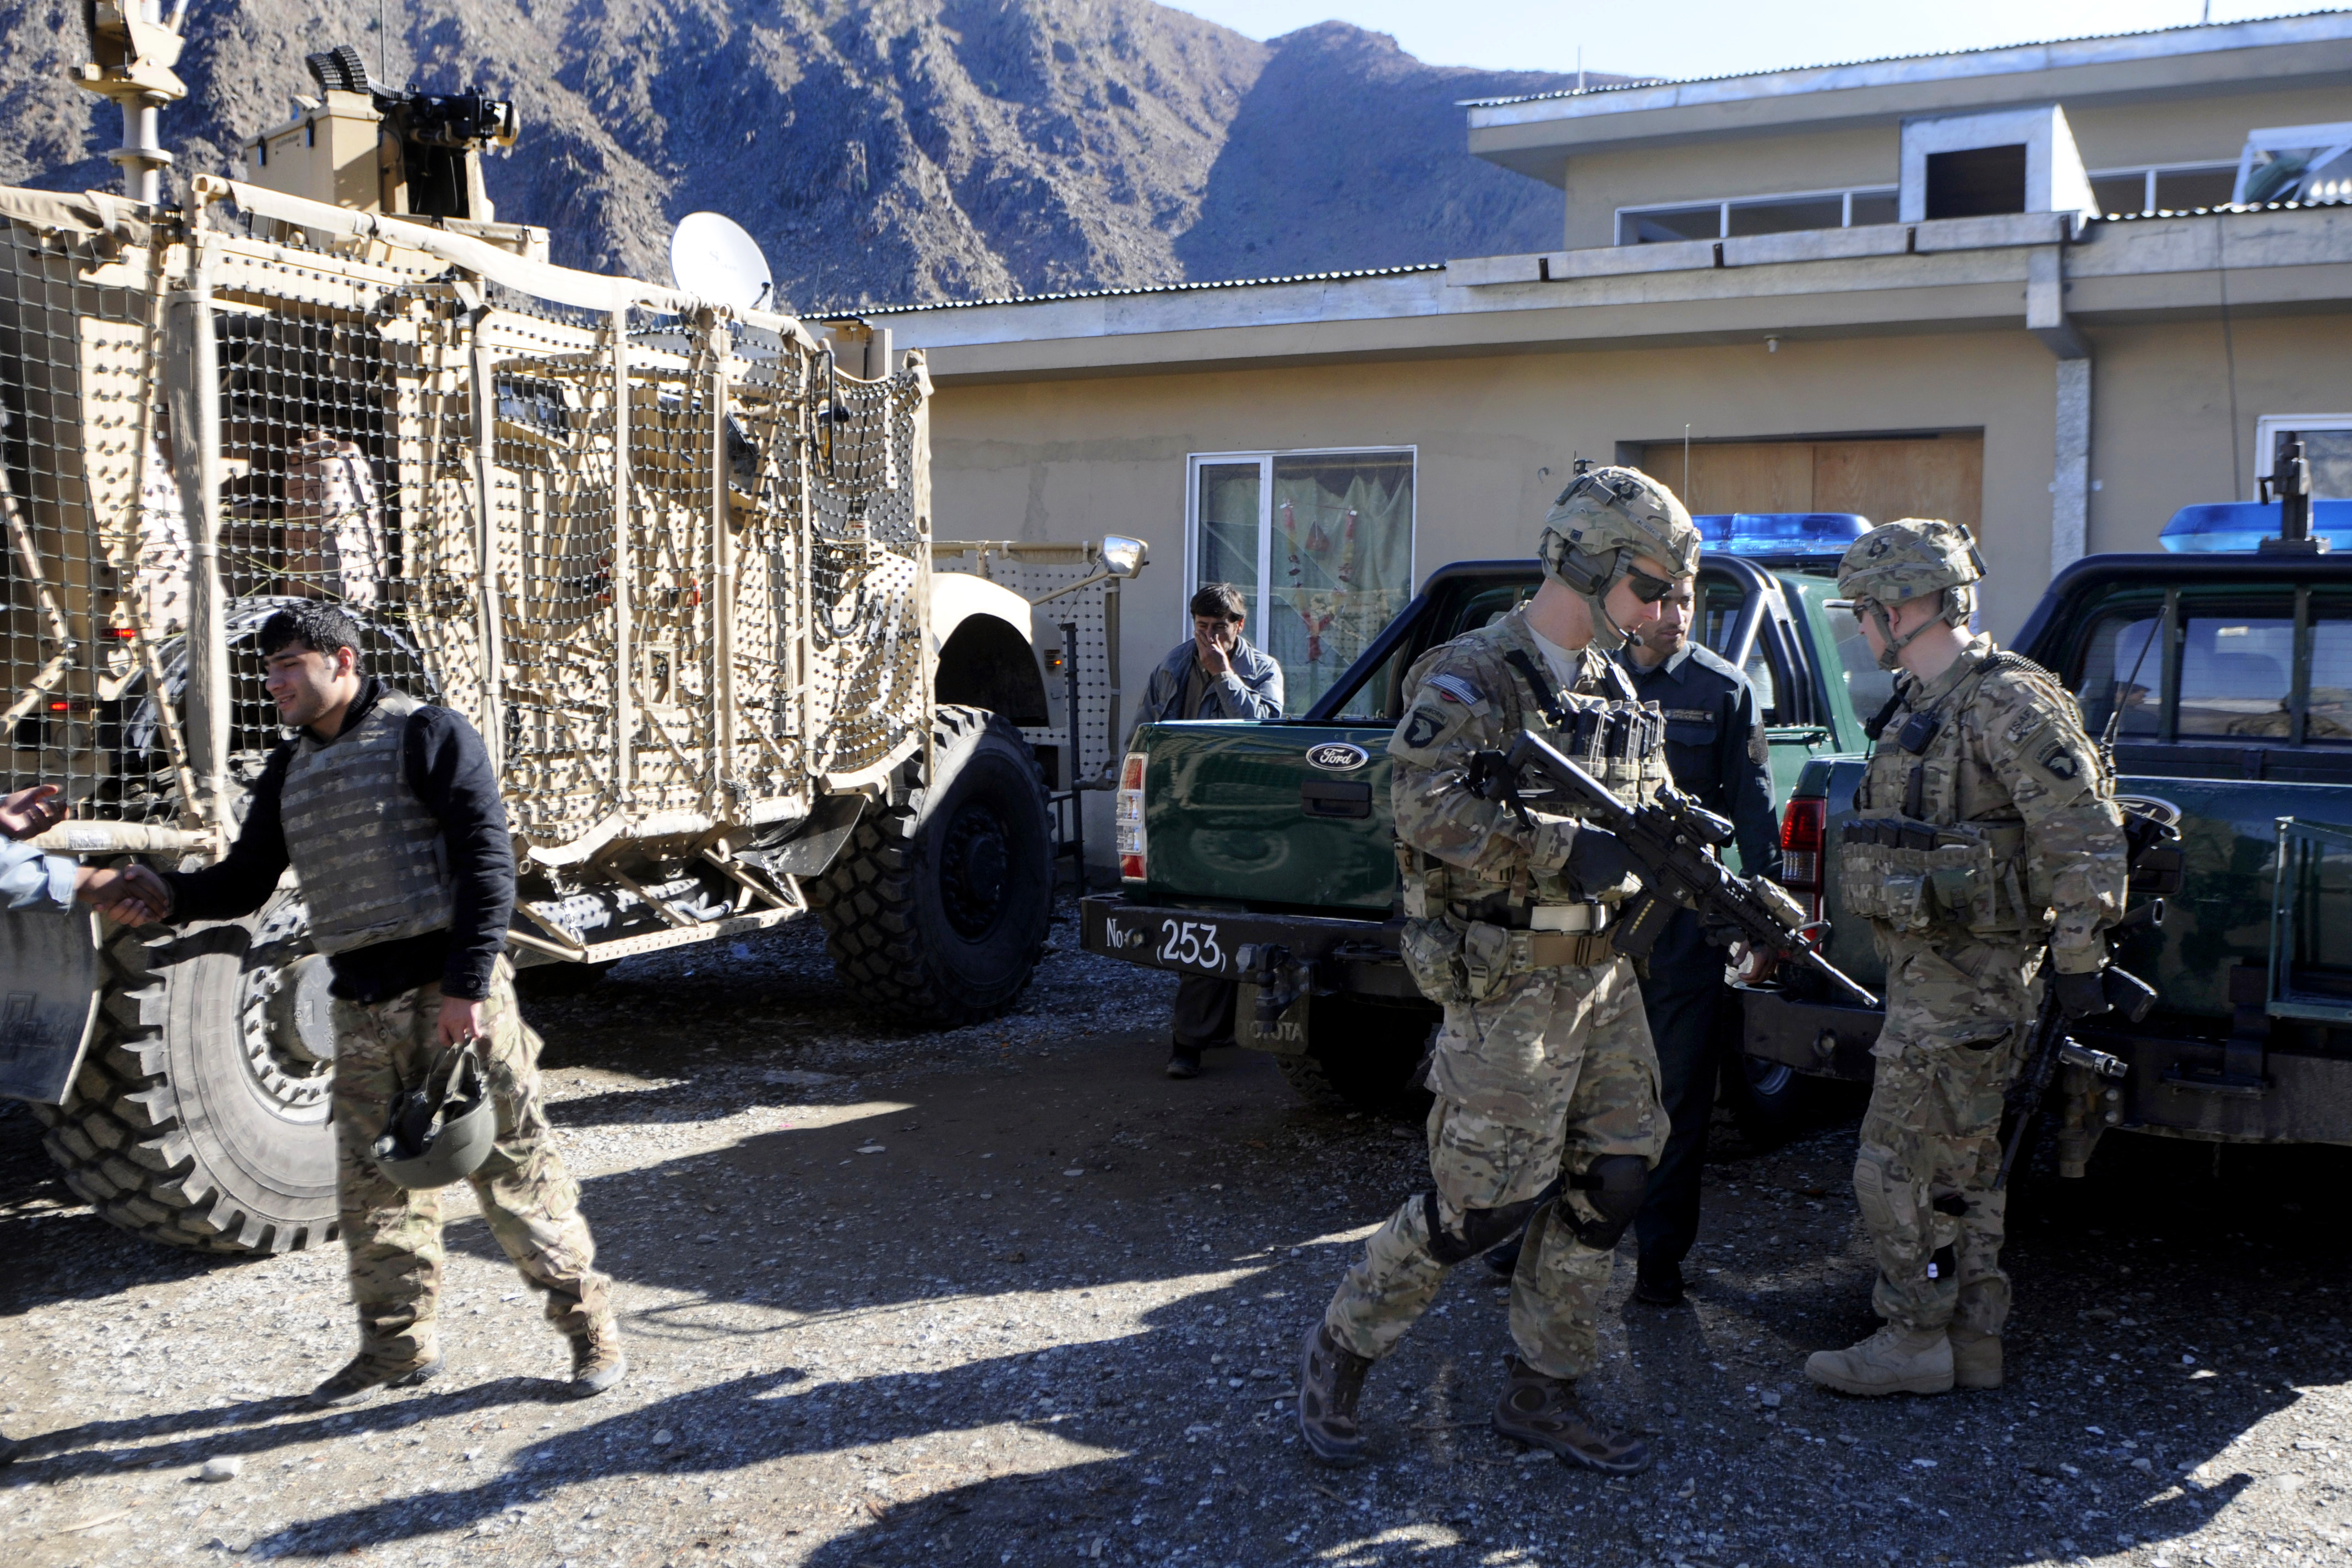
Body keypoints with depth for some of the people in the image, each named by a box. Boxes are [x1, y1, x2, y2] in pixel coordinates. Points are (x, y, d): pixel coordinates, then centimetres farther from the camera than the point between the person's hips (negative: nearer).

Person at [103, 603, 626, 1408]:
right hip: (361, 1009, 6)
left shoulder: (426, 735, -5)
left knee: (512, 1161, -2)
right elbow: (246, 882, 16)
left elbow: (486, 862, -11)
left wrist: (466, 985, -17)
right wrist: (171, 894, -6)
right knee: (374, 1182, 9)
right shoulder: (289, 772, 16)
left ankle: (587, 1319, 10)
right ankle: (399, 1341, 24)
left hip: (452, 994, -6)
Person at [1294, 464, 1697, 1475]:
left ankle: (1540, 1391, 23)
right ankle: (1341, 1352, 16)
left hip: (1602, 972, 8)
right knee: (1488, 1200, -5)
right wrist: (1568, 851, -27)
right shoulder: (1474, 677, -13)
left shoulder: (1613, 686, 14)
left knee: (1612, 1180, 8)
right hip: (1511, 983, -8)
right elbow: (1427, 808, -27)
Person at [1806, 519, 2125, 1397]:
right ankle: (1974, 1340, 23)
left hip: (1966, 980, -10)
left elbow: (2086, 834, -17)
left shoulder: (2009, 705, -16)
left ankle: (1915, 1342, 7)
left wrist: (2079, 960, -17)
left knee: (1898, 1165, -5)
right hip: (1927, 969, 10)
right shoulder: (1918, 707, 15)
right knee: (1960, 1166, 14)